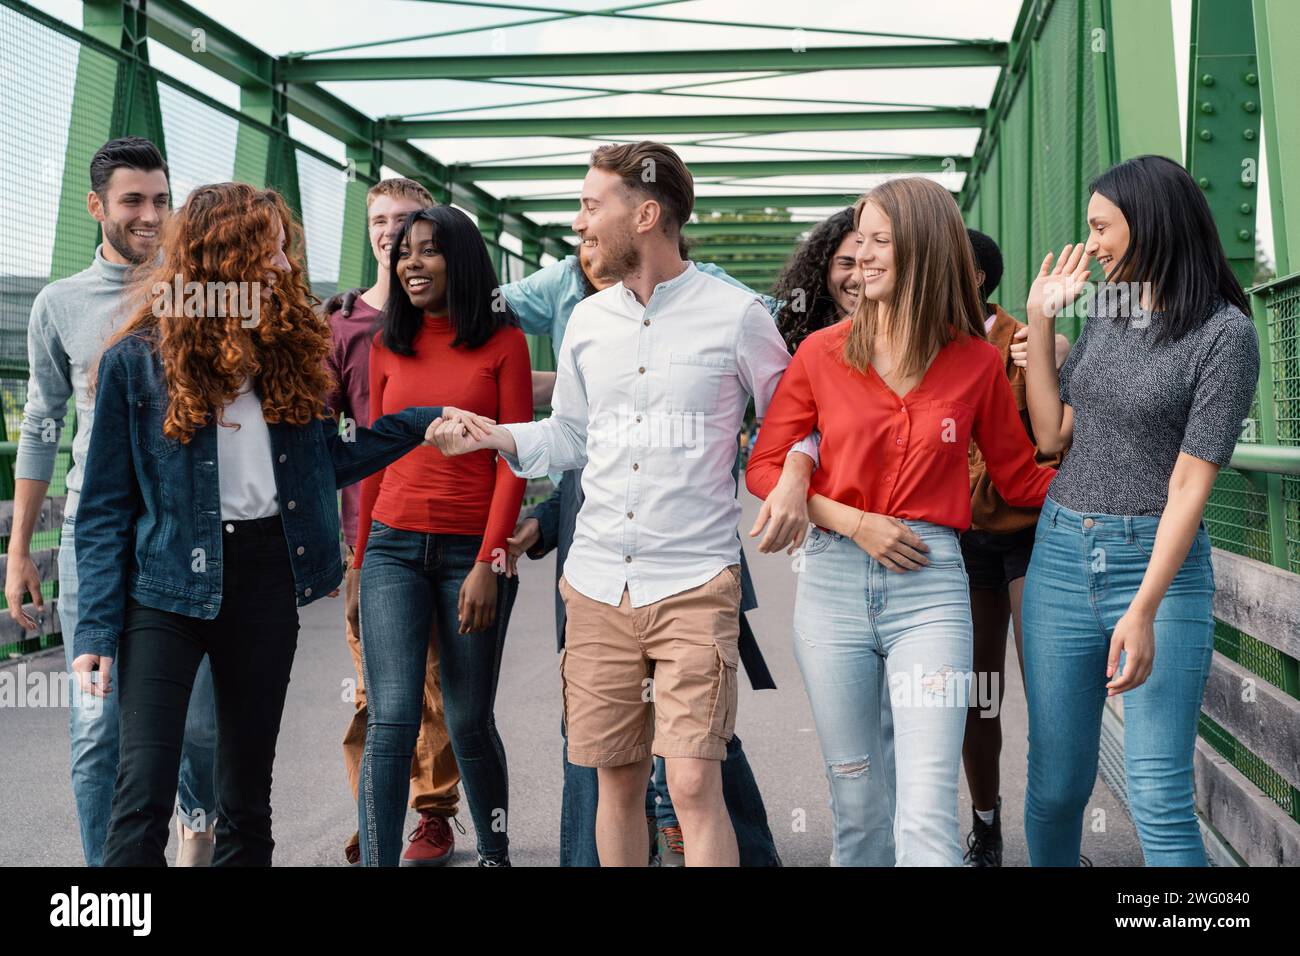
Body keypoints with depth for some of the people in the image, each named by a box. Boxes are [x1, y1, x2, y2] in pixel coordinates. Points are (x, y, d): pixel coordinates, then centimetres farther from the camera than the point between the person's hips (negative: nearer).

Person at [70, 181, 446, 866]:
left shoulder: (286, 350, 9)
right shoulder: (136, 361, -3)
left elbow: (326, 462, 13)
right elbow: (105, 508, -2)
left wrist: (426, 420, 7)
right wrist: (96, 630, -8)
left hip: (266, 580, 4)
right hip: (166, 586, -4)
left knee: (247, 795, 10)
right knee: (143, 795, -10)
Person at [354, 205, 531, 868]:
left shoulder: (502, 341, 0)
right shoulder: (388, 346, 10)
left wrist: (489, 563, -11)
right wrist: (361, 558, 16)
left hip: (472, 551, -2)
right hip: (395, 547, 2)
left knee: (469, 724, 7)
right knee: (391, 722, -8)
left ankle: (495, 852, 29)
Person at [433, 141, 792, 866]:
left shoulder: (736, 315, -4)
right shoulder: (588, 320, 10)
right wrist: (497, 437, 3)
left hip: (693, 584, -4)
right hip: (597, 582, 5)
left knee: (693, 783, -11)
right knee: (618, 779, 11)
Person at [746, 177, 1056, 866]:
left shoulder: (976, 363, 3)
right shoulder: (822, 352, 3)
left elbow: (1019, 479, 12)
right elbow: (763, 466, 5)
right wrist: (855, 523, -8)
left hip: (930, 584, -1)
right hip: (833, 580, 1)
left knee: (928, 816, -8)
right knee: (855, 803, 10)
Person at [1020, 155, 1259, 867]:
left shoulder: (1225, 332, -7)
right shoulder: (1103, 314, 12)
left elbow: (1191, 481, -13)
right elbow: (1052, 435, 7)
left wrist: (1143, 610, -20)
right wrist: (1039, 321, 5)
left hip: (1161, 562, -5)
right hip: (1062, 553, 5)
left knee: (1158, 801, -9)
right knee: (1055, 785, 8)